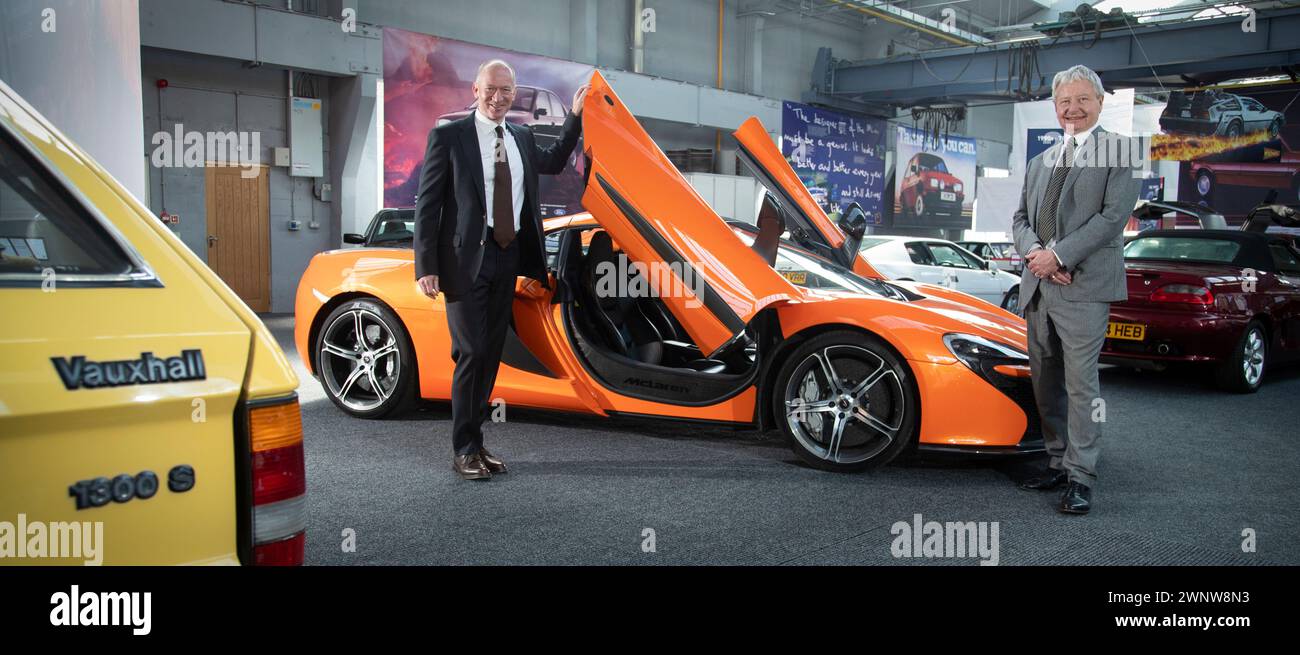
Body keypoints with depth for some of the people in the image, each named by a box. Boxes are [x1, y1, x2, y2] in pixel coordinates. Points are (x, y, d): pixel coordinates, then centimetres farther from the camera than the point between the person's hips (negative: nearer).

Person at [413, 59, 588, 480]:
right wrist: (426, 267, -14)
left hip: (508, 258, 6)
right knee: (472, 351, -9)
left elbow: (553, 163, 34)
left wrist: (576, 116, 24)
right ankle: (464, 450, 1)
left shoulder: (522, 137, 13)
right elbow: (427, 204, -7)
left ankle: (476, 440, 20)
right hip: (466, 259, -6)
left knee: (492, 354, 10)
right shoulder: (448, 136, -4)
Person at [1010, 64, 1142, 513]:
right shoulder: (1039, 163, 20)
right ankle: (1058, 465, 20)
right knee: (1046, 383, 10)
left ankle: (1080, 477, -2)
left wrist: (1060, 255, -14)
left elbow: (1114, 216, -9)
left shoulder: (1119, 151, 1)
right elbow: (1020, 218, 16)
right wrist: (1033, 252, -6)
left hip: (1085, 286, -6)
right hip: (1038, 287, 7)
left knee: (1081, 382, -7)